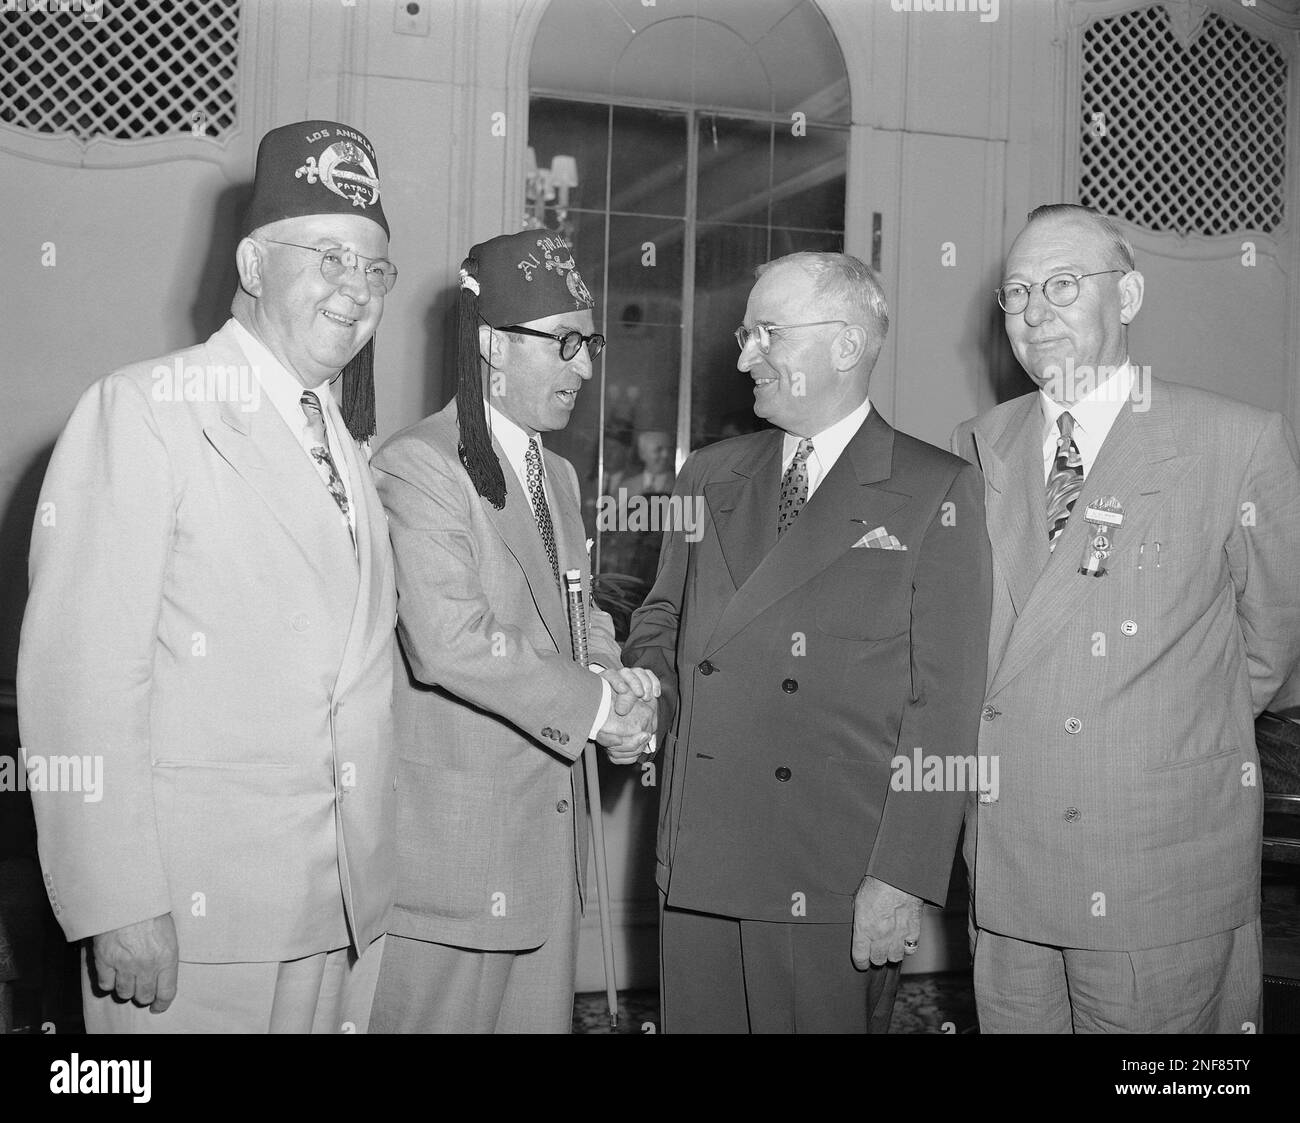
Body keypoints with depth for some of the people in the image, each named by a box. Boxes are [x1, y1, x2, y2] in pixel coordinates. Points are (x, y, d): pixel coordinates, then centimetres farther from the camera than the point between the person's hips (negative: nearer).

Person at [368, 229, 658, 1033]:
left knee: (541, 1013, 13)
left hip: (552, 830, 8)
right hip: (453, 838, -8)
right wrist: (594, 705, -17)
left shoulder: (558, 476, 17)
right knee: (440, 1016, 3)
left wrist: (616, 682, -3)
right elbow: (448, 639, -23)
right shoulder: (418, 465, -13)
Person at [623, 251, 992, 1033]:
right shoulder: (709, 477, 13)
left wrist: (904, 881, -13)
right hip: (697, 873, 4)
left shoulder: (937, 492, -3)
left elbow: (945, 701, -8)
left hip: (836, 883, -4)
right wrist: (642, 695, 0)